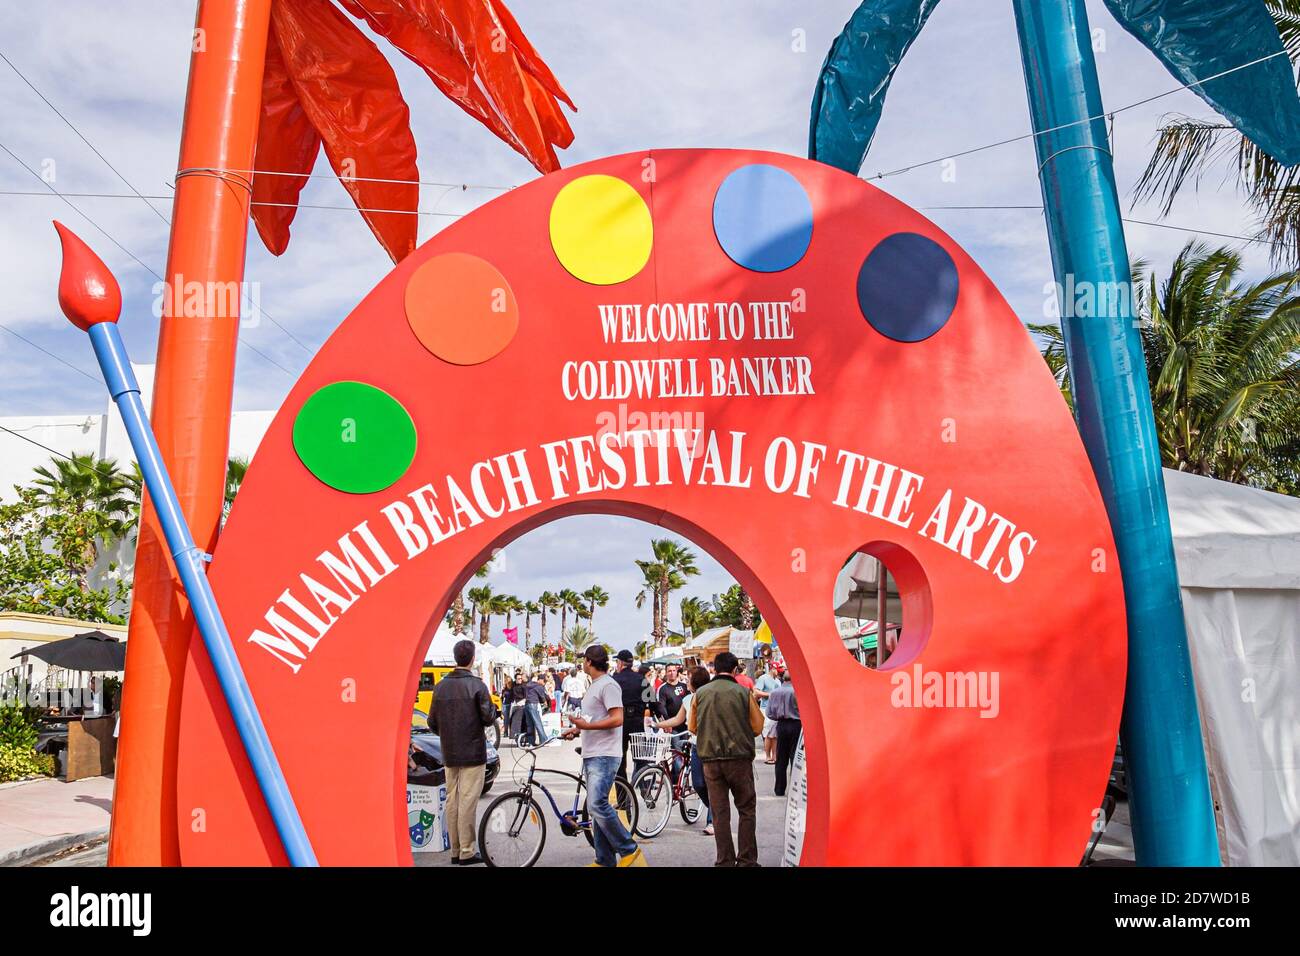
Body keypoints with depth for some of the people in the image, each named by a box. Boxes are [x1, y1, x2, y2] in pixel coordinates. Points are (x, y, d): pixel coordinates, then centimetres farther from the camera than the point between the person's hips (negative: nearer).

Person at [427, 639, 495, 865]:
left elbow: (432, 723, 6)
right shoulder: (477, 685, -12)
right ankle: (467, 852, 2)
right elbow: (488, 718, -13)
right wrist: (493, 708, 8)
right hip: (472, 753, -5)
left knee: (452, 800, 11)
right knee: (468, 800, -2)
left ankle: (455, 851, 17)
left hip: (449, 754, 5)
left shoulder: (440, 686, 4)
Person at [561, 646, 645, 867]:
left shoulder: (608, 685, -12)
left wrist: (586, 726, -21)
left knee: (597, 804, -17)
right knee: (597, 807, 10)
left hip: (604, 756, -10)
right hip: (591, 755, 10)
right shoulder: (594, 685, 20)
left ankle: (629, 849, -4)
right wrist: (576, 730, 13)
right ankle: (605, 860, 17)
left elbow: (617, 719, -20)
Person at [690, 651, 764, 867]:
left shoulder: (701, 693, 2)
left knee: (719, 812, 8)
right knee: (747, 809, 9)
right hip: (739, 758, -2)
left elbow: (692, 727, 9)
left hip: (711, 760, 2)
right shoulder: (744, 692, -4)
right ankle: (747, 860, 9)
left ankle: (725, 861, 10)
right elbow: (757, 727, -1)